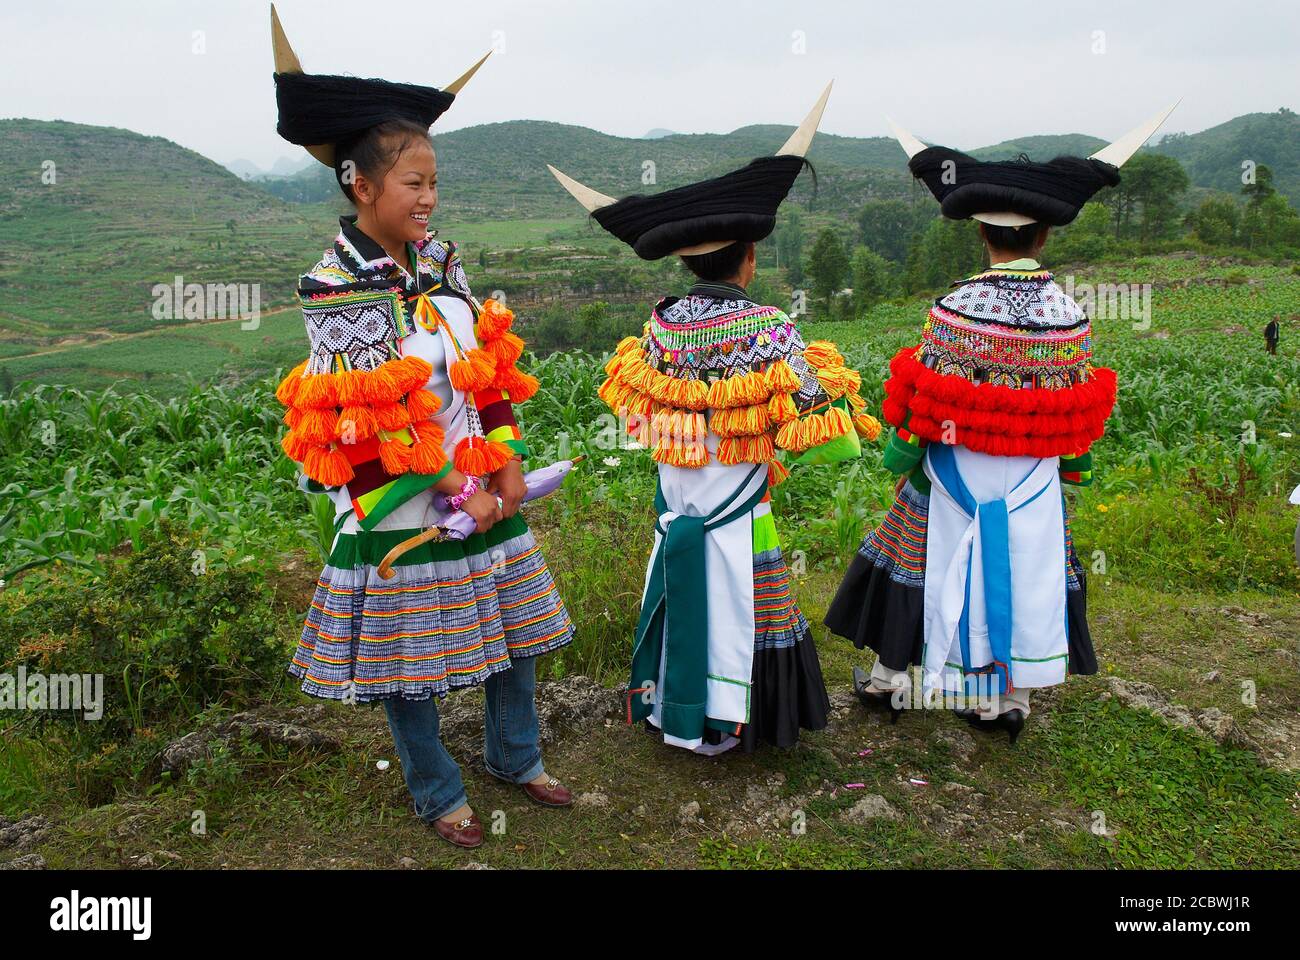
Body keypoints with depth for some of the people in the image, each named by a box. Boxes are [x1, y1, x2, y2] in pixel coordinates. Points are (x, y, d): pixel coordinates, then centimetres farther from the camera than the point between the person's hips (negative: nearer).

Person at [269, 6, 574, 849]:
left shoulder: (442, 260, 3)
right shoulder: (336, 287, -15)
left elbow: (489, 369, 5)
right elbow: (371, 425, -17)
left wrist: (508, 469, -3)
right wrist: (456, 493, -15)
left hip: (482, 493, 6)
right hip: (402, 513, -6)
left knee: (516, 630, 17)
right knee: (411, 666, 10)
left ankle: (515, 756, 41)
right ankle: (439, 795, 34)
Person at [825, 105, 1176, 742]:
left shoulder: (954, 309, -15)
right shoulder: (1069, 316, -6)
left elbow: (921, 401, -11)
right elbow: (1079, 414, 2)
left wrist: (903, 455, 2)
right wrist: (1075, 468, 16)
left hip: (952, 476, -2)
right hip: (1033, 483, 2)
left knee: (932, 566, 12)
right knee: (1025, 572, 14)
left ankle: (888, 678, 27)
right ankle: (1012, 697, 26)